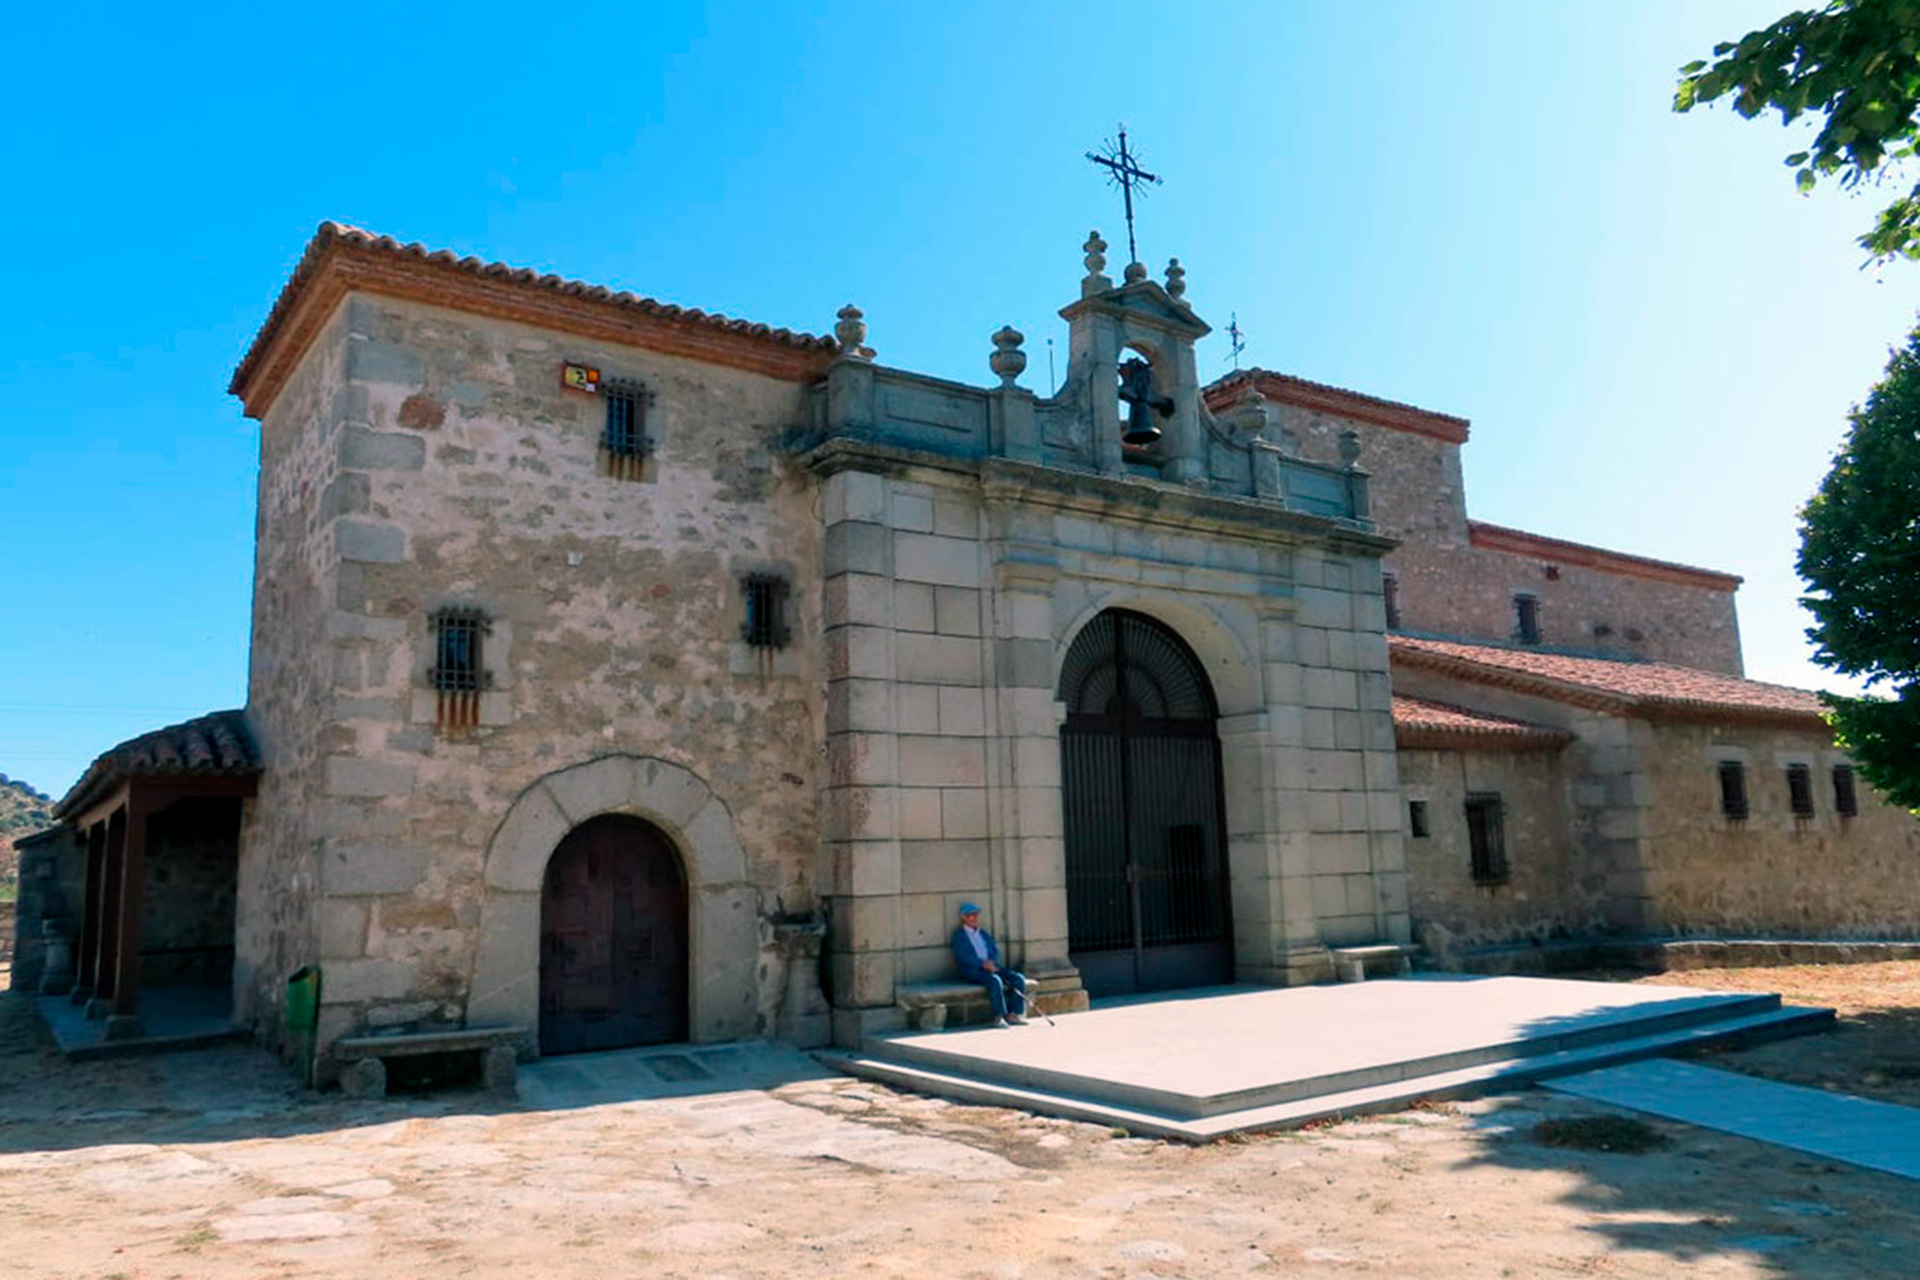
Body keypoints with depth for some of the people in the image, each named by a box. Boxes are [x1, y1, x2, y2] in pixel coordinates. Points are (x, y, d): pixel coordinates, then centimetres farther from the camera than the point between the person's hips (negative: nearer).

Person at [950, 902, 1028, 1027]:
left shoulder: (983, 934, 24)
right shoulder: (959, 935, 3)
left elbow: (995, 951, 18)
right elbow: (961, 957, -11)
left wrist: (991, 962, -5)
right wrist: (983, 964, -19)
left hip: (991, 967, 7)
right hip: (972, 971, -7)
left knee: (1019, 978, -15)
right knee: (995, 980, -35)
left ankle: (1014, 1015, -16)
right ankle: (999, 1017, -28)